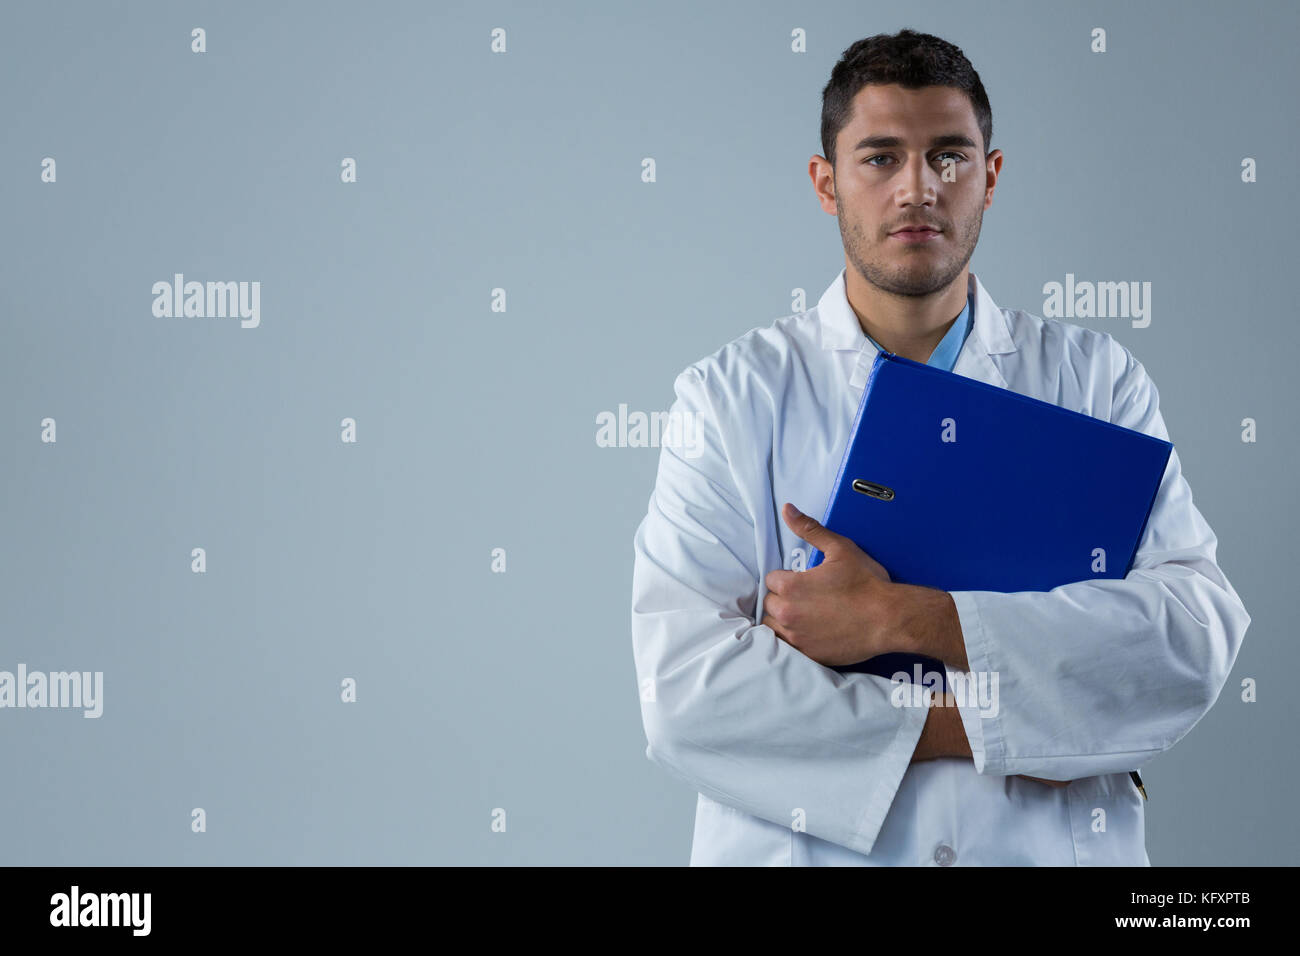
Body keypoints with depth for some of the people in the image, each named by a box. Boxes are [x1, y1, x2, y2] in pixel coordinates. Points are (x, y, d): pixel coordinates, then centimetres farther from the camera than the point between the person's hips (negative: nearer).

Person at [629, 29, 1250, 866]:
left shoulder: (1098, 379, 4)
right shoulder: (731, 394, 0)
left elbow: (1202, 629, -9)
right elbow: (682, 686, -11)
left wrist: (905, 617, -17)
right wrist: (979, 729, -14)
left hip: (1058, 848, 1)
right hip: (804, 847, -1)